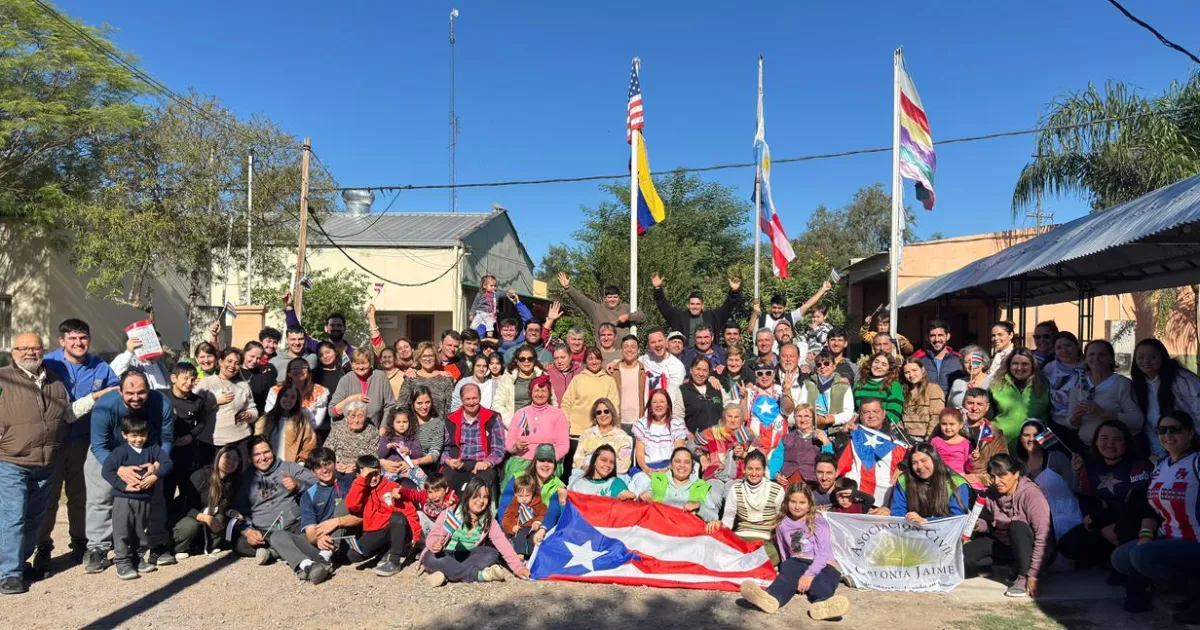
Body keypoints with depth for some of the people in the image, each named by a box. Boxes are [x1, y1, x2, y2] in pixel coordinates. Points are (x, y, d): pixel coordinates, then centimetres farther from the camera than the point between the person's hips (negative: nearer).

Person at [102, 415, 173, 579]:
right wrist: (124, 485, -20)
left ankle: (137, 558, 30)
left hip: (146, 499, 4)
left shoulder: (153, 449, 1)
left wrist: (154, 476, -19)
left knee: (141, 532, 16)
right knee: (122, 532, 0)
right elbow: (106, 471, -15)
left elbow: (167, 462, -4)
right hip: (123, 499, -4)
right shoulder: (120, 452, -10)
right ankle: (123, 562, 10)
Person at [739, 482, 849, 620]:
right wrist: (786, 567, 3)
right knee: (787, 572, -31)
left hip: (820, 565, -1)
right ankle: (772, 598, -64)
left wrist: (809, 574, -23)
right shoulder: (783, 525, 11)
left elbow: (823, 552, -11)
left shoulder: (818, 522, 0)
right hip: (796, 563, 1)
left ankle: (823, 603, -68)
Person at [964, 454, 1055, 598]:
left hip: (1033, 551, -5)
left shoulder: (1031, 494, -23)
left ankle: (1023, 577, -19)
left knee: (1016, 526, -36)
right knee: (962, 556, -15)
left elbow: (1043, 538, -28)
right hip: (1004, 545, 5)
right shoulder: (991, 493, -5)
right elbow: (989, 524, 7)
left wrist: (1033, 576, -31)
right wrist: (979, 525, -19)